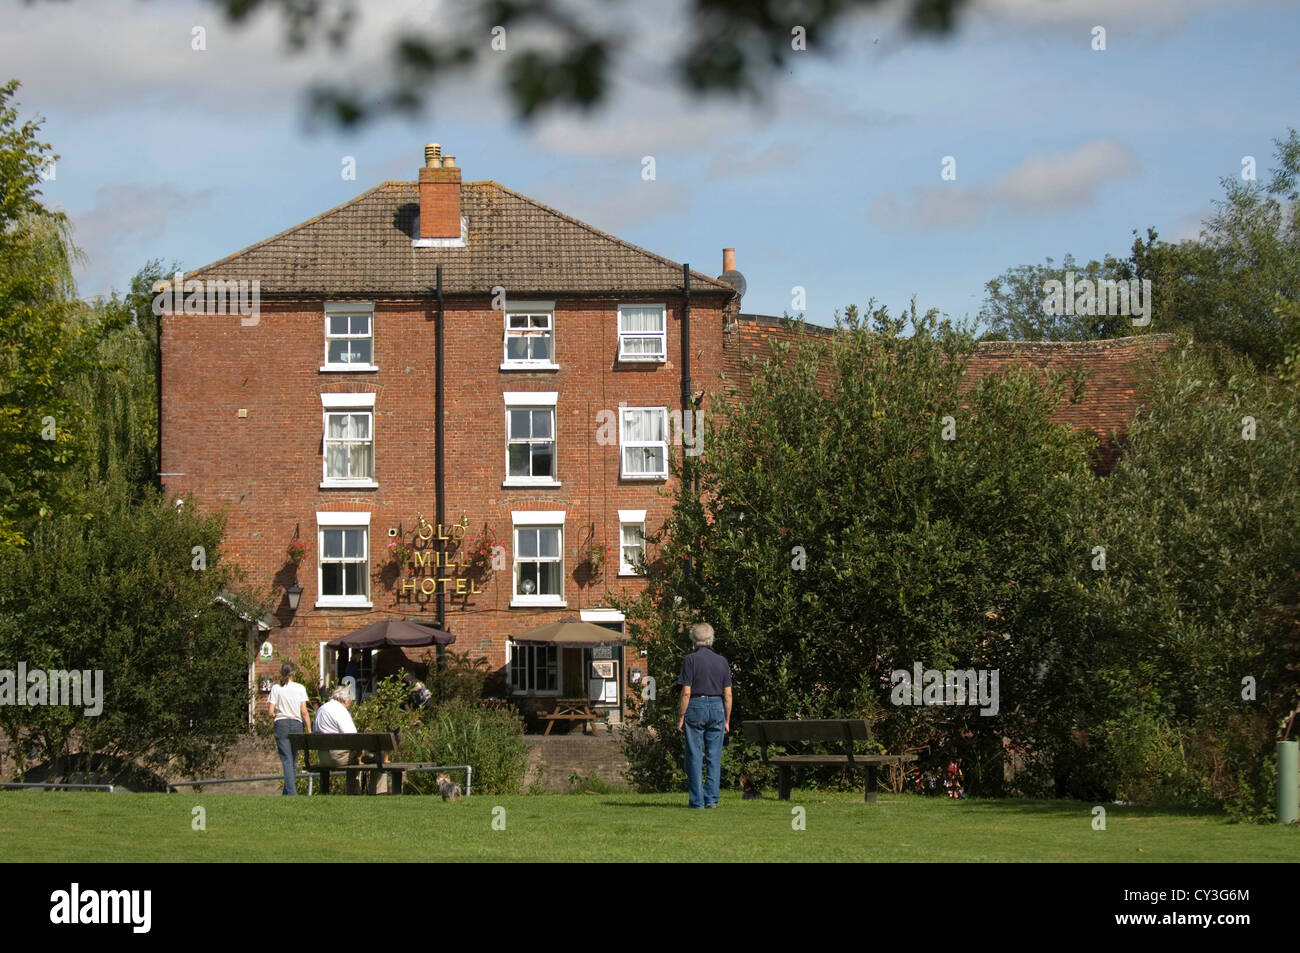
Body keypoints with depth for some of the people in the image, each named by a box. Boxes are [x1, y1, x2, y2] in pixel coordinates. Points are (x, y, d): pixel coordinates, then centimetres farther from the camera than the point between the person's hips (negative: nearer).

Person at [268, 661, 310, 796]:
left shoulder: (276, 689, -1)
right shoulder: (300, 688, 0)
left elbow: (271, 712, -3)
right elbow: (304, 711, -3)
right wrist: (309, 730, 2)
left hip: (281, 724, -1)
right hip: (297, 724, 1)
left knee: (287, 761, -6)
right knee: (294, 761, 12)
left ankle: (291, 793, -18)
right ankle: (288, 792, 17)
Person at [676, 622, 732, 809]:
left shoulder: (690, 660, -5)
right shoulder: (721, 661, 6)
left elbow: (686, 692, -10)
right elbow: (728, 694, 6)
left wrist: (681, 716, -4)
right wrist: (727, 720, 12)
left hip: (696, 706, -3)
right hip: (716, 708, 3)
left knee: (695, 756, 1)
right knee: (714, 757, 7)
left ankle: (697, 800, 0)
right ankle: (712, 799, 3)